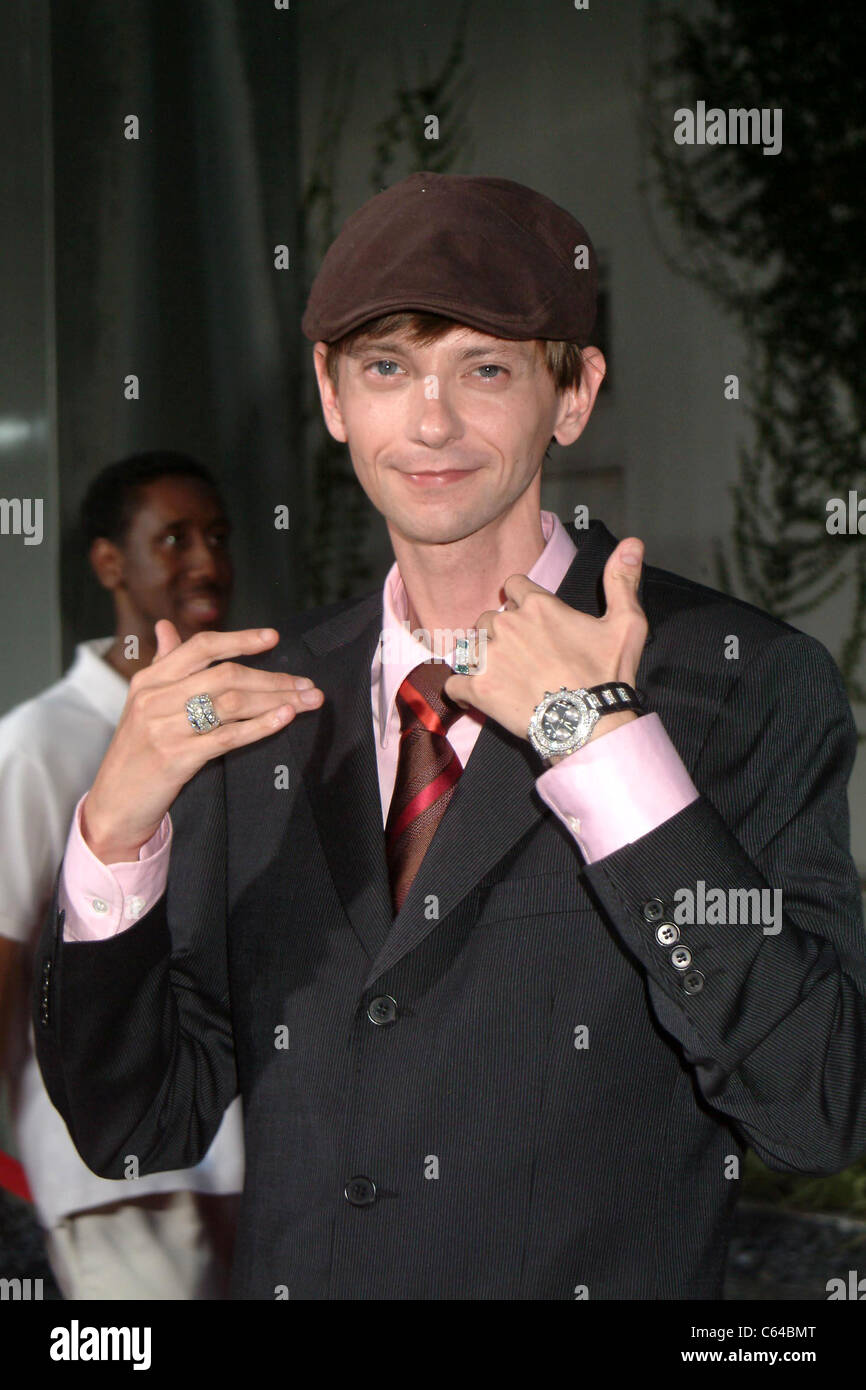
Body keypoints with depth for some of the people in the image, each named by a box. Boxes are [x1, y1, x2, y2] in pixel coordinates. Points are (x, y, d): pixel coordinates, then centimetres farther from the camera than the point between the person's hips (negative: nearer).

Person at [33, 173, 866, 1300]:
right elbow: (139, 1130, 1)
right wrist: (115, 832, -15)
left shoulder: (752, 685, -11)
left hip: (605, 1278, -3)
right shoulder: (259, 695, 2)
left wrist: (603, 744, -22)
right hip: (292, 1272, 3)